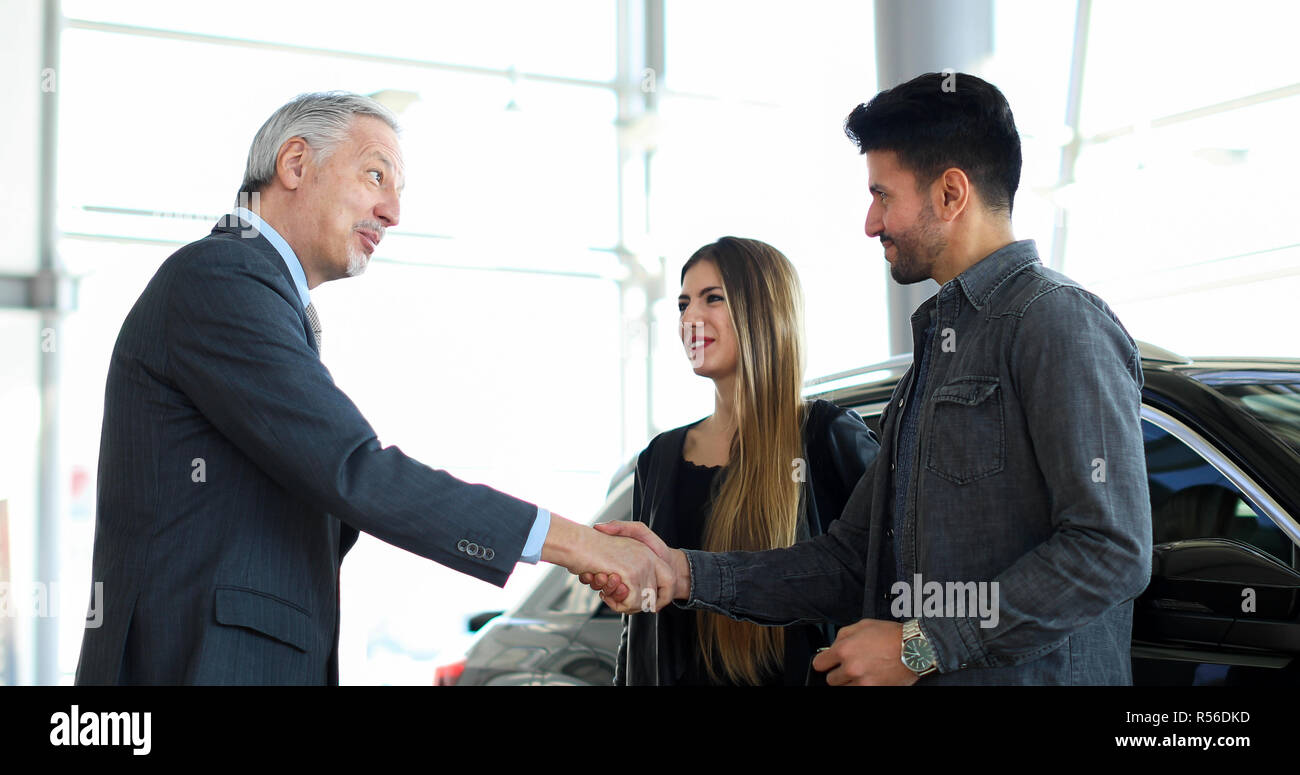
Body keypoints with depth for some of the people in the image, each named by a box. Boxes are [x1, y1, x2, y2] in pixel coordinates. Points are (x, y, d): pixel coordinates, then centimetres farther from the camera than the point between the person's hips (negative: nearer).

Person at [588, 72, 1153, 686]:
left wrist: (922, 646, -16)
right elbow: (854, 561, 15)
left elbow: (1113, 551, -20)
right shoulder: (937, 342, 18)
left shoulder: (1059, 321, -10)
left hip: (1032, 677, -8)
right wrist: (684, 573, 5)